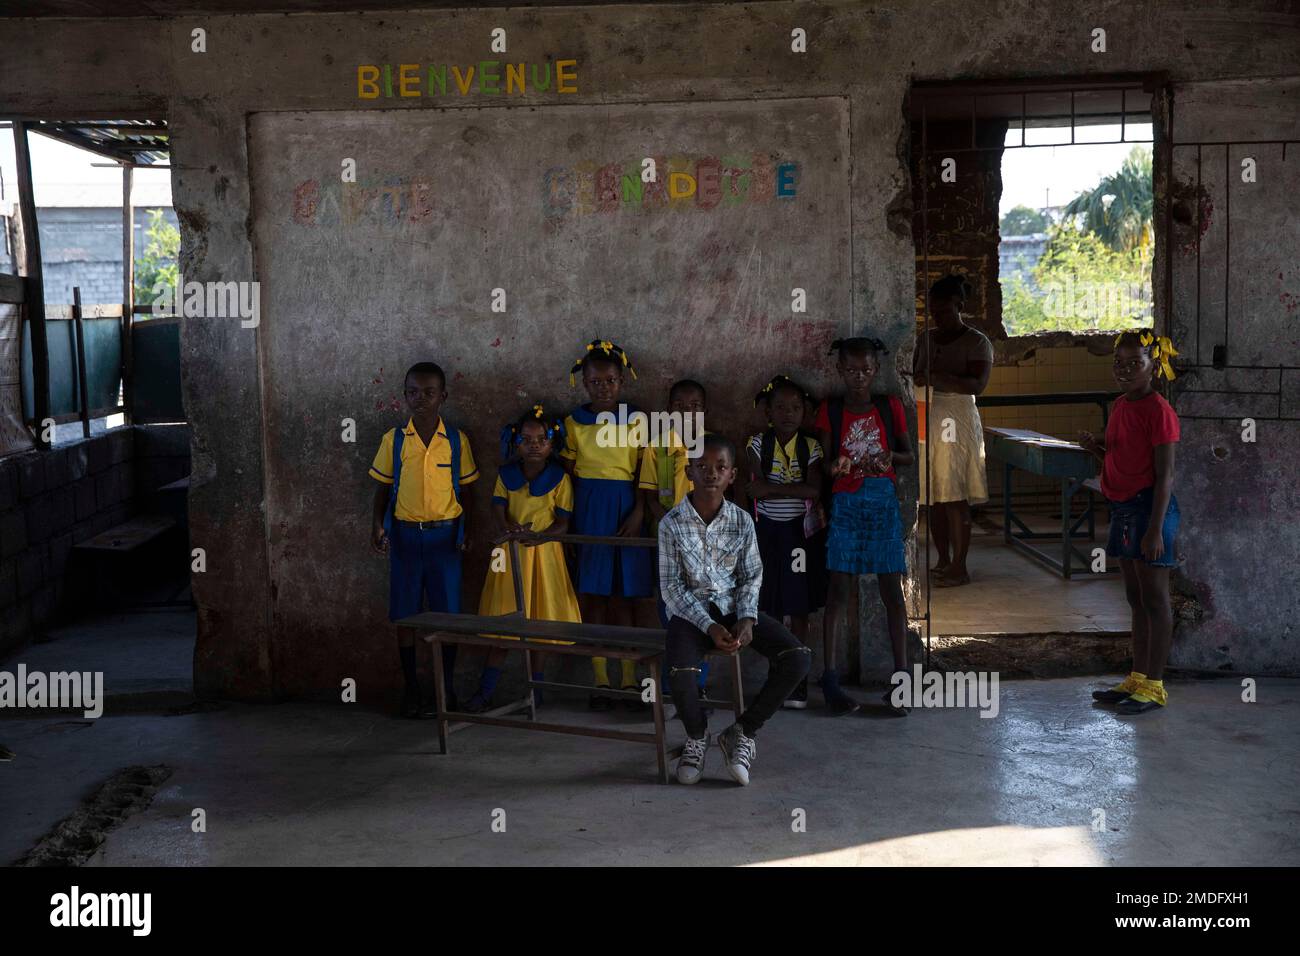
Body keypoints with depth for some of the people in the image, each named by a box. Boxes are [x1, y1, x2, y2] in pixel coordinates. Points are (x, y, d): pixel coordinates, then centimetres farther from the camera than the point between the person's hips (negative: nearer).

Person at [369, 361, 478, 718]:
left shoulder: (457, 441, 1)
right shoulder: (393, 440, 1)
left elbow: (466, 490, 6)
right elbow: (382, 489, 6)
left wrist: (467, 529, -5)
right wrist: (376, 525, -9)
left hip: (444, 534, 0)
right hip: (405, 534, 0)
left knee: (448, 614, 3)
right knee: (405, 615, 5)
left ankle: (446, 689, 17)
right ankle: (411, 691, 17)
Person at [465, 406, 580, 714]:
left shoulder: (559, 478, -3)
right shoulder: (506, 475, 3)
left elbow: (562, 522, -7)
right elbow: (498, 514, -5)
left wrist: (538, 536, -25)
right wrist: (508, 531, -27)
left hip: (544, 553, -1)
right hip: (509, 554, 1)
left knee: (540, 622, 5)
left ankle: (535, 691, 18)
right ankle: (485, 691, 10)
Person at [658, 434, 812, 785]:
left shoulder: (742, 521, -1)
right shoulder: (671, 523, -8)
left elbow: (752, 576, 5)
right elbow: (670, 586, -8)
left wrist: (747, 618, -14)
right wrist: (709, 626, -19)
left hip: (734, 606, 3)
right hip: (690, 612, -3)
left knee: (797, 658, -19)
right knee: (680, 673, -34)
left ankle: (742, 732, -1)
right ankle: (696, 736, 2)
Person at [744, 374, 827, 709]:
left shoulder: (811, 447, -2)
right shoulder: (758, 444, -2)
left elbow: (815, 490, -15)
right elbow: (754, 487, -16)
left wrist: (772, 489, -21)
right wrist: (797, 489, -19)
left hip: (801, 531, 0)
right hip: (768, 530, 0)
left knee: (799, 609, 4)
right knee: (772, 608, 5)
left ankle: (798, 680, 11)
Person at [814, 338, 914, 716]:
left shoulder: (890, 407, 6)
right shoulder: (830, 411, 3)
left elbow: (910, 455, 11)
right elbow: (825, 463, 2)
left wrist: (890, 456, -10)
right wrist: (834, 467, -21)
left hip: (884, 503, 1)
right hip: (845, 504, -1)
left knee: (892, 590, 1)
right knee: (838, 589, -2)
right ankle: (829, 680, 1)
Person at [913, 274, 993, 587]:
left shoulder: (977, 343, -5)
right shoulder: (925, 338, 14)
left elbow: (977, 385, -17)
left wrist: (937, 379, -30)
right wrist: (914, 380, -1)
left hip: (957, 423, -6)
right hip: (927, 423, 6)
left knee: (955, 497, -6)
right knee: (932, 495, 7)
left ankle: (959, 567, -1)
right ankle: (943, 561, 18)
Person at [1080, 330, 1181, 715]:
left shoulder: (1158, 411, -14)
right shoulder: (1119, 406, 11)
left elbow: (1164, 475, -17)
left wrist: (1156, 529, -21)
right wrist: (1095, 447, 2)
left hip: (1149, 507, -9)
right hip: (1123, 508, 9)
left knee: (1154, 599, -2)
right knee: (1136, 598, 14)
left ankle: (1154, 685, 4)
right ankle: (1136, 678, 22)